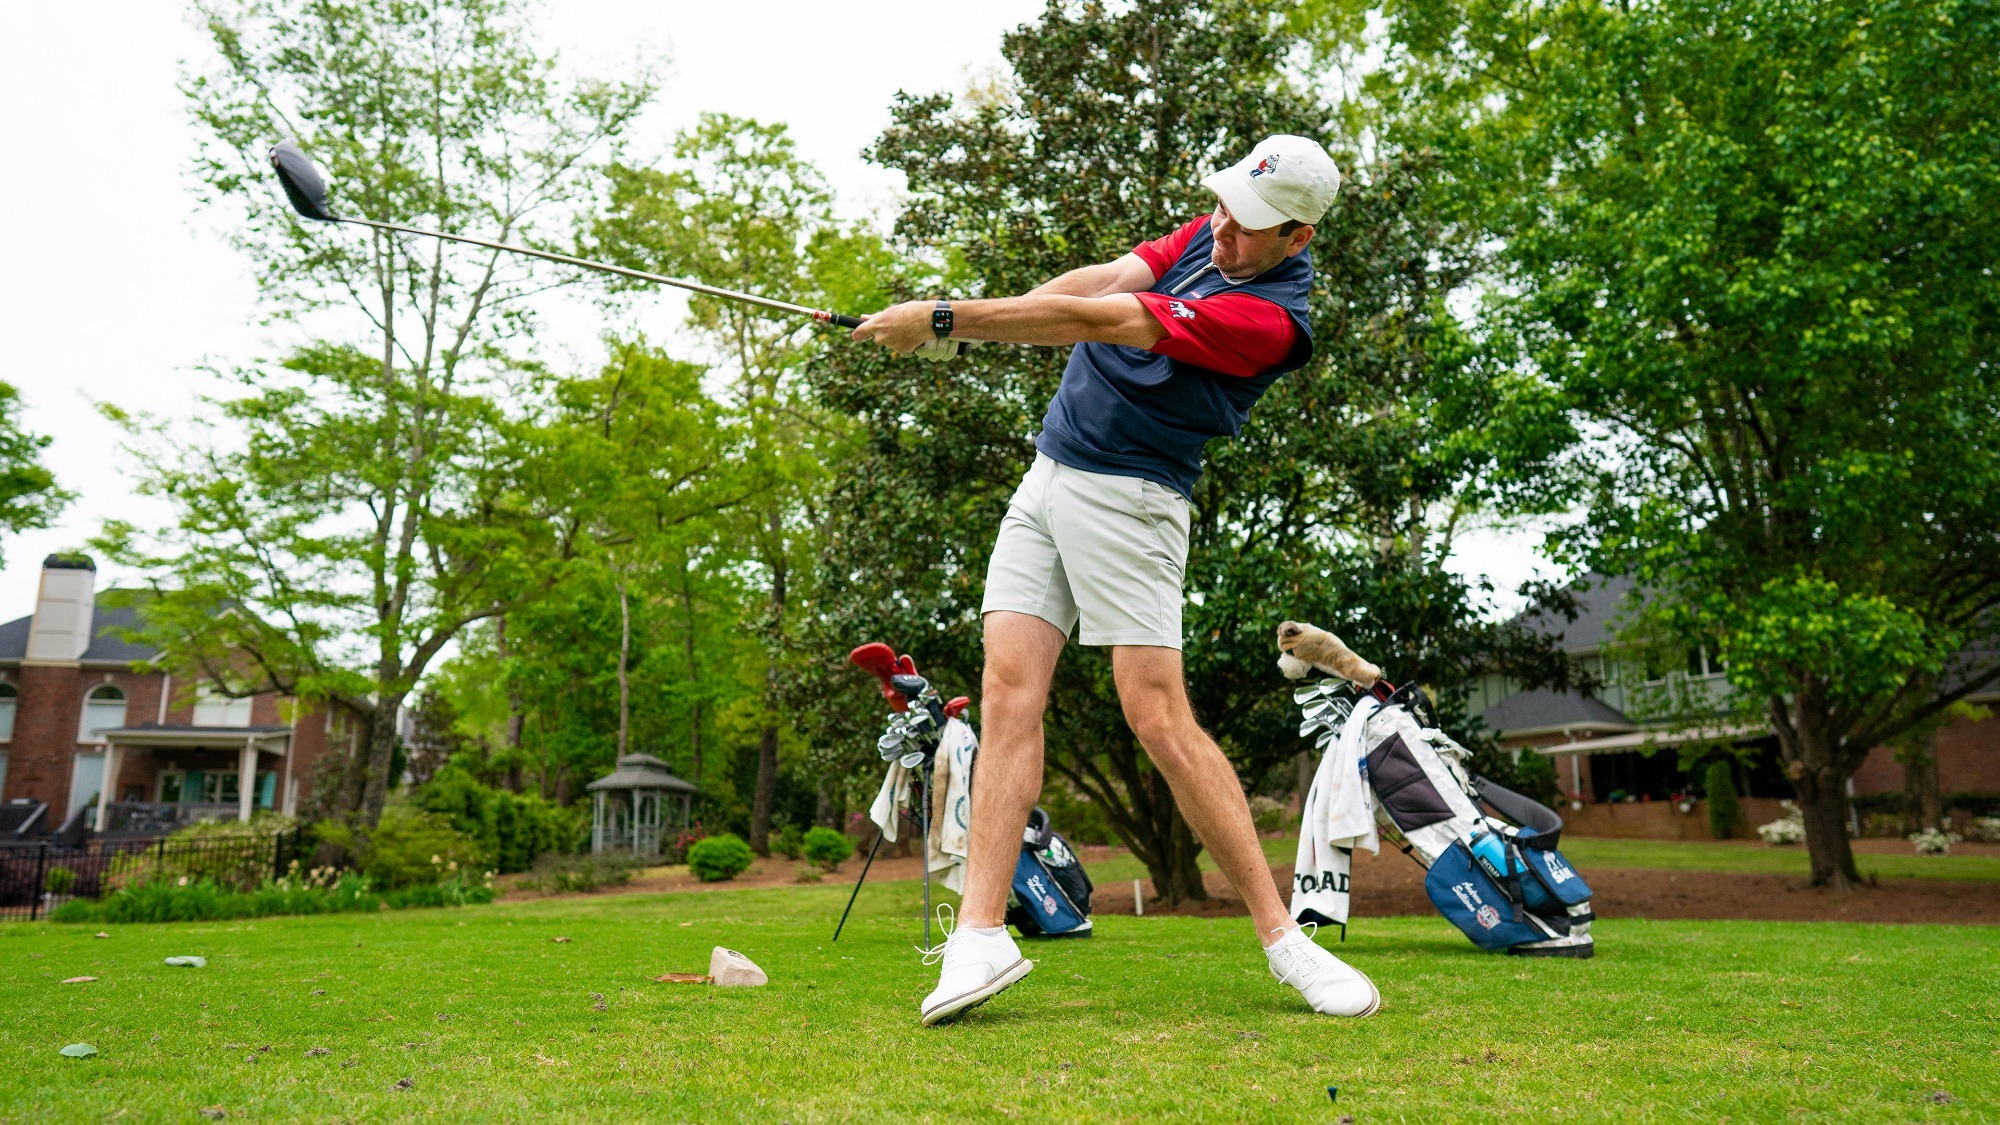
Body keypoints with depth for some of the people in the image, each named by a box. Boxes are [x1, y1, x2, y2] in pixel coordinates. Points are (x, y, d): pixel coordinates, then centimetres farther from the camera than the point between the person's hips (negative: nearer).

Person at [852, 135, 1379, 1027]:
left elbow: (1095, 322, -21)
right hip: (1047, 480, 8)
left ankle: (1281, 936, 2)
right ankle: (980, 934, -7)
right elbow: (1104, 280, 0)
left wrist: (943, 318, -18)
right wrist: (964, 322, -15)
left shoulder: (1269, 318, -19)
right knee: (1008, 692, -5)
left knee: (1160, 720, -12)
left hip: (1129, 499, -7)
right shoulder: (1213, 237, 10)